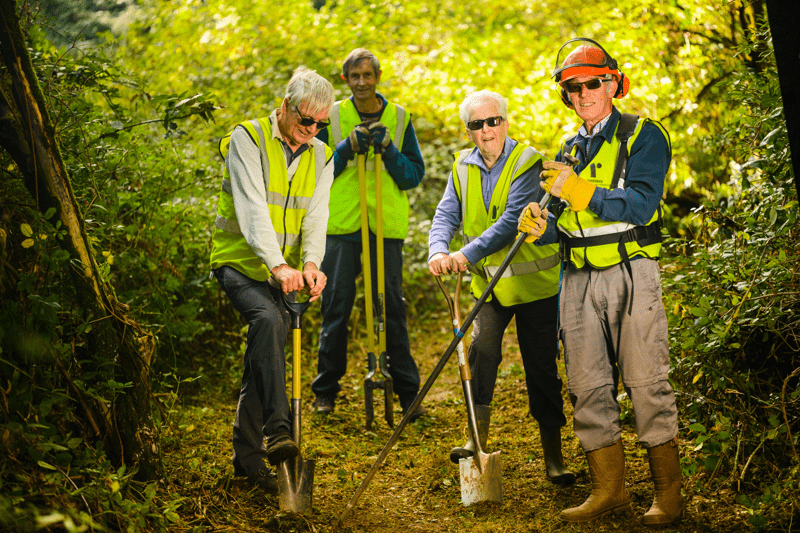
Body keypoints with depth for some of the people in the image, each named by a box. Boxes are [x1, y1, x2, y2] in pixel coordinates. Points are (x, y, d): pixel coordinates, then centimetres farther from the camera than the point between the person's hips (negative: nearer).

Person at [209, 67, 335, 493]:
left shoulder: (320, 158, 8)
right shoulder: (247, 139, -10)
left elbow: (316, 217, -4)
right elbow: (252, 207, -23)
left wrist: (310, 263, -26)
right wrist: (278, 265, -36)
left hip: (284, 273, 5)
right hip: (239, 262, -5)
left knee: (262, 357, 6)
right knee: (267, 319, -32)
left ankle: (247, 454, 17)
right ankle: (277, 430, -37)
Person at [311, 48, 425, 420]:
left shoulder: (399, 118, 9)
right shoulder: (332, 117, 7)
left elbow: (415, 174, 7)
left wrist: (388, 149, -9)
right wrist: (347, 148, -10)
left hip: (386, 225, 0)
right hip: (341, 225, 0)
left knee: (392, 306, 1)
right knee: (336, 307, 2)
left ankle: (407, 390, 10)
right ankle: (325, 390, 15)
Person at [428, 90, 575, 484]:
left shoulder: (527, 163, -14)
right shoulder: (463, 167, 4)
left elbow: (512, 221, -25)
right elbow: (446, 215, -4)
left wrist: (468, 253, -34)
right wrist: (439, 250, -25)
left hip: (533, 281, -4)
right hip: (489, 281, 4)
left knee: (541, 366, 2)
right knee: (481, 349, -15)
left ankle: (552, 454, 12)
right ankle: (478, 434, -2)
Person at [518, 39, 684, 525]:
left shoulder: (643, 136, 0)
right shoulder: (570, 152, 20)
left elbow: (641, 205, -15)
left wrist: (579, 189, -22)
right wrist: (542, 227, -3)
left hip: (631, 275, -6)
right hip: (580, 281, 6)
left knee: (647, 384, -5)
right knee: (588, 387, 5)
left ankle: (669, 493, 5)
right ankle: (610, 489, 14)